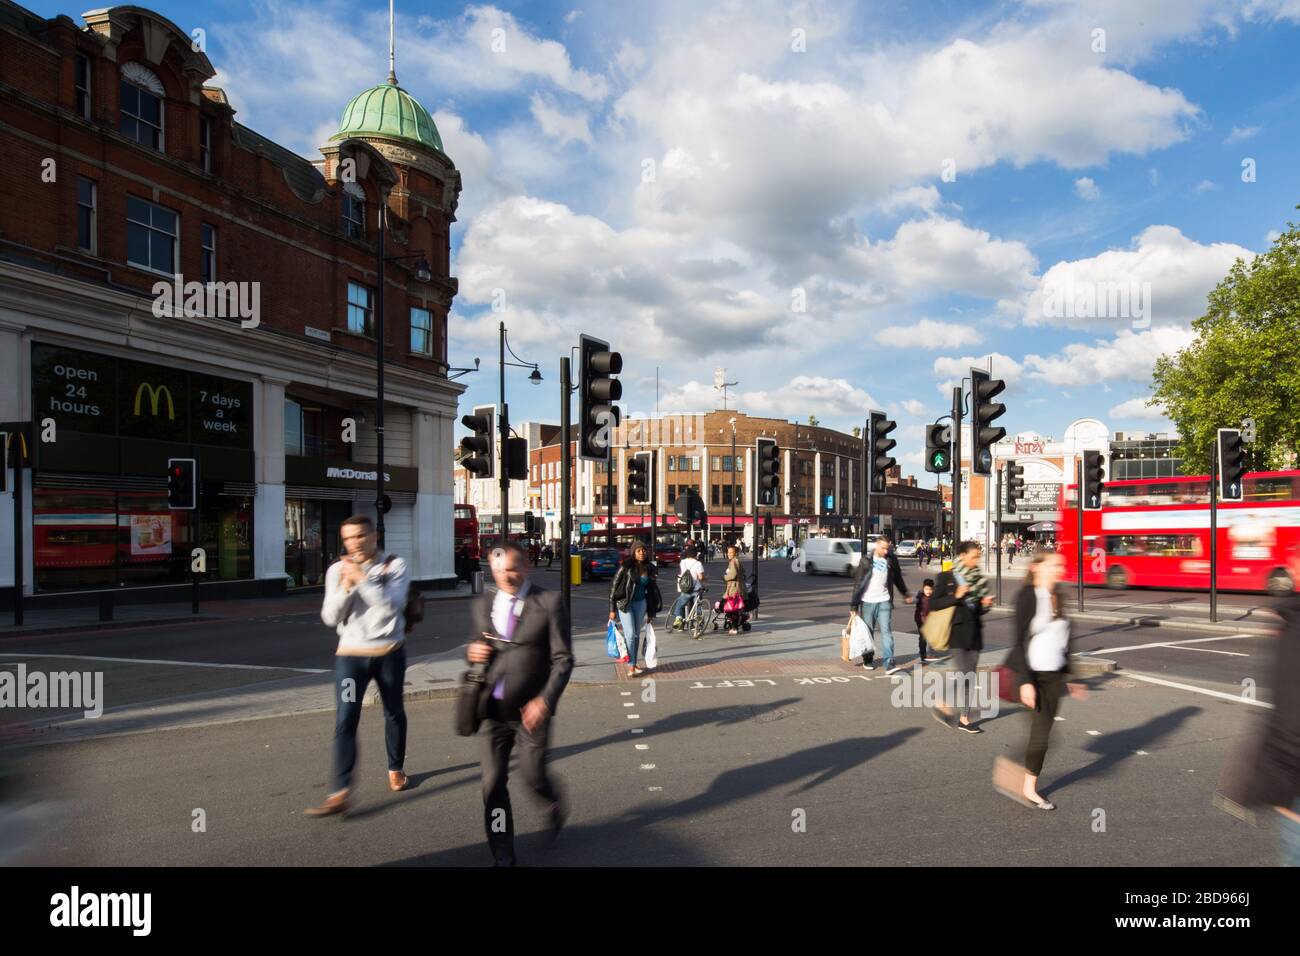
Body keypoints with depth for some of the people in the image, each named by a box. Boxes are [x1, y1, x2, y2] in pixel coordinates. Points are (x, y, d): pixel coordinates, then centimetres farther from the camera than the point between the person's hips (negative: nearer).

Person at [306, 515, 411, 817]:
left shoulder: (394, 565, -5)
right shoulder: (337, 570, 1)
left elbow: (392, 605, -19)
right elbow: (330, 618, -3)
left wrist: (362, 579, -22)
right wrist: (346, 586, -16)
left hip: (389, 652, -1)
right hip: (351, 654, 1)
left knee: (394, 713, 15)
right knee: (345, 720, -8)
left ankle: (395, 769, 36)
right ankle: (340, 793, -7)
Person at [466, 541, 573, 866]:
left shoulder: (548, 603, -8)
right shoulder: (482, 605, 6)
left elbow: (563, 659, -8)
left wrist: (545, 700, -19)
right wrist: (472, 652, -6)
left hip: (531, 710, -3)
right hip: (492, 710, 4)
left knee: (533, 776, 8)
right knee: (493, 784, 6)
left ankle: (556, 807, 44)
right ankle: (502, 857, 25)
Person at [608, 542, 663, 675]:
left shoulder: (649, 569, 4)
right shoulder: (625, 566, -12)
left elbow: (651, 590, 13)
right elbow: (614, 586, -9)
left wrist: (651, 612, 13)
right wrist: (612, 610, -11)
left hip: (641, 603, 5)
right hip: (624, 604, -5)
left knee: (637, 635, 9)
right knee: (630, 634, -11)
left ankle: (633, 664, 19)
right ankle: (630, 667, -6)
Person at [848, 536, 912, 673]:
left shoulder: (891, 560, 2)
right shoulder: (866, 561, -6)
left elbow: (898, 578, 20)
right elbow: (858, 583, -5)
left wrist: (905, 593, 29)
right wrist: (853, 605, -7)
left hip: (884, 601, 1)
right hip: (867, 602, -1)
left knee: (886, 631, -9)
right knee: (868, 632, 9)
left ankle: (889, 663, -13)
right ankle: (867, 660, 24)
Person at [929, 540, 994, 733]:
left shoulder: (978, 579, 11)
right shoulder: (946, 577, -6)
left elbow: (979, 610, 19)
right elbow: (933, 604, -9)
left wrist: (985, 604, -3)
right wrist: (956, 596, -19)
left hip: (975, 632, 6)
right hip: (957, 631, -6)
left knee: (971, 676, 7)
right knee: (963, 674, -12)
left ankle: (965, 719, 15)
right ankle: (943, 707, 9)